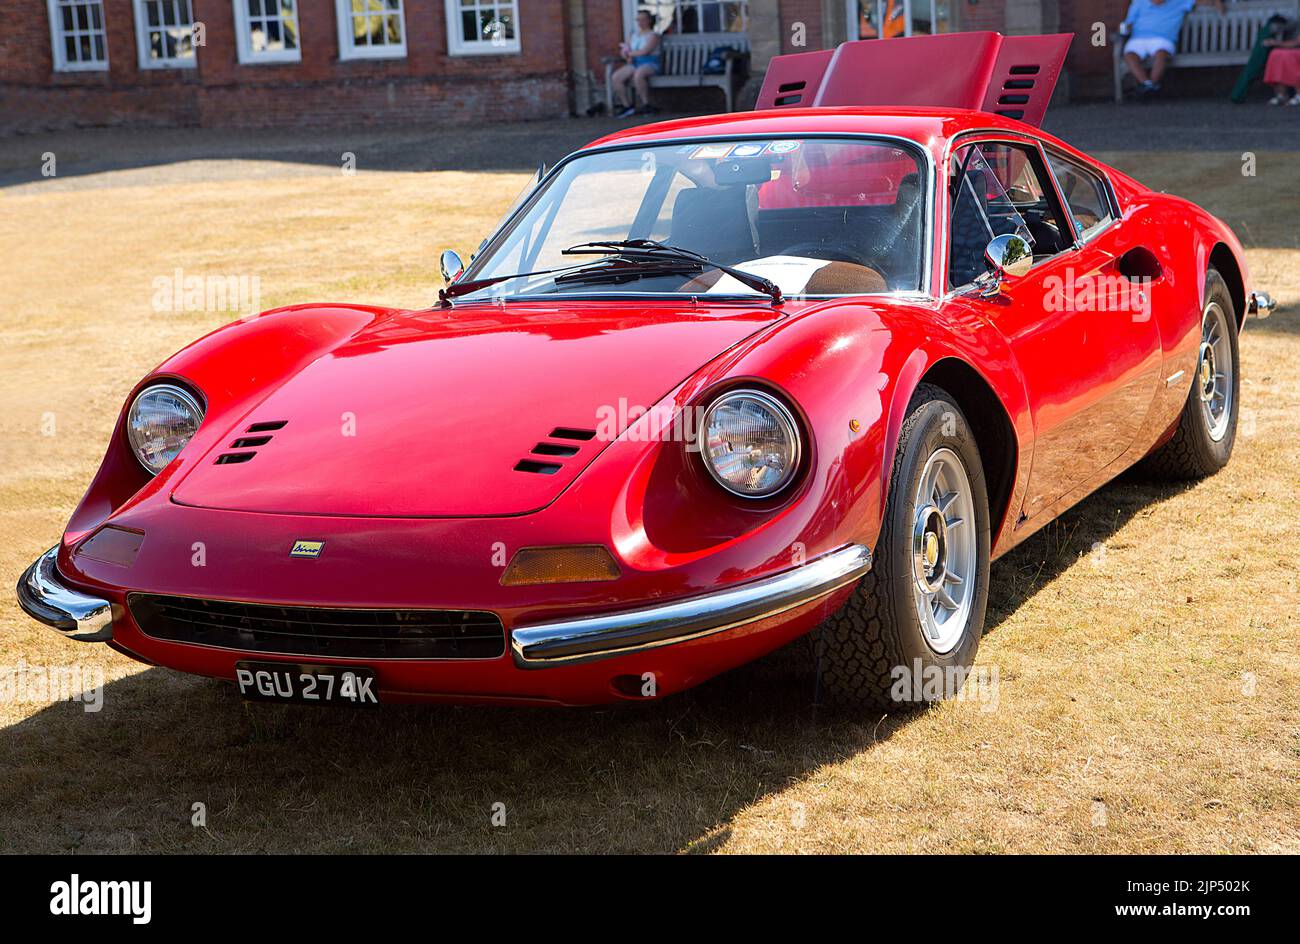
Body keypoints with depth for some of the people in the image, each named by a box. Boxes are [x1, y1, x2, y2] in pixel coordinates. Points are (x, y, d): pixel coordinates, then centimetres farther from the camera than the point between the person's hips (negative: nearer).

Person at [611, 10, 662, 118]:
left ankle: (646, 104, -26)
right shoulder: (634, 34, 19)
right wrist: (628, 57, -7)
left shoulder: (653, 35, -3)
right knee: (616, 77, -20)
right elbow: (623, 50, 17)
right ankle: (627, 106, -13)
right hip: (634, 63, 7)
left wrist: (629, 52, -2)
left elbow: (644, 52, -15)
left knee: (638, 75, -41)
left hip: (650, 64, -7)